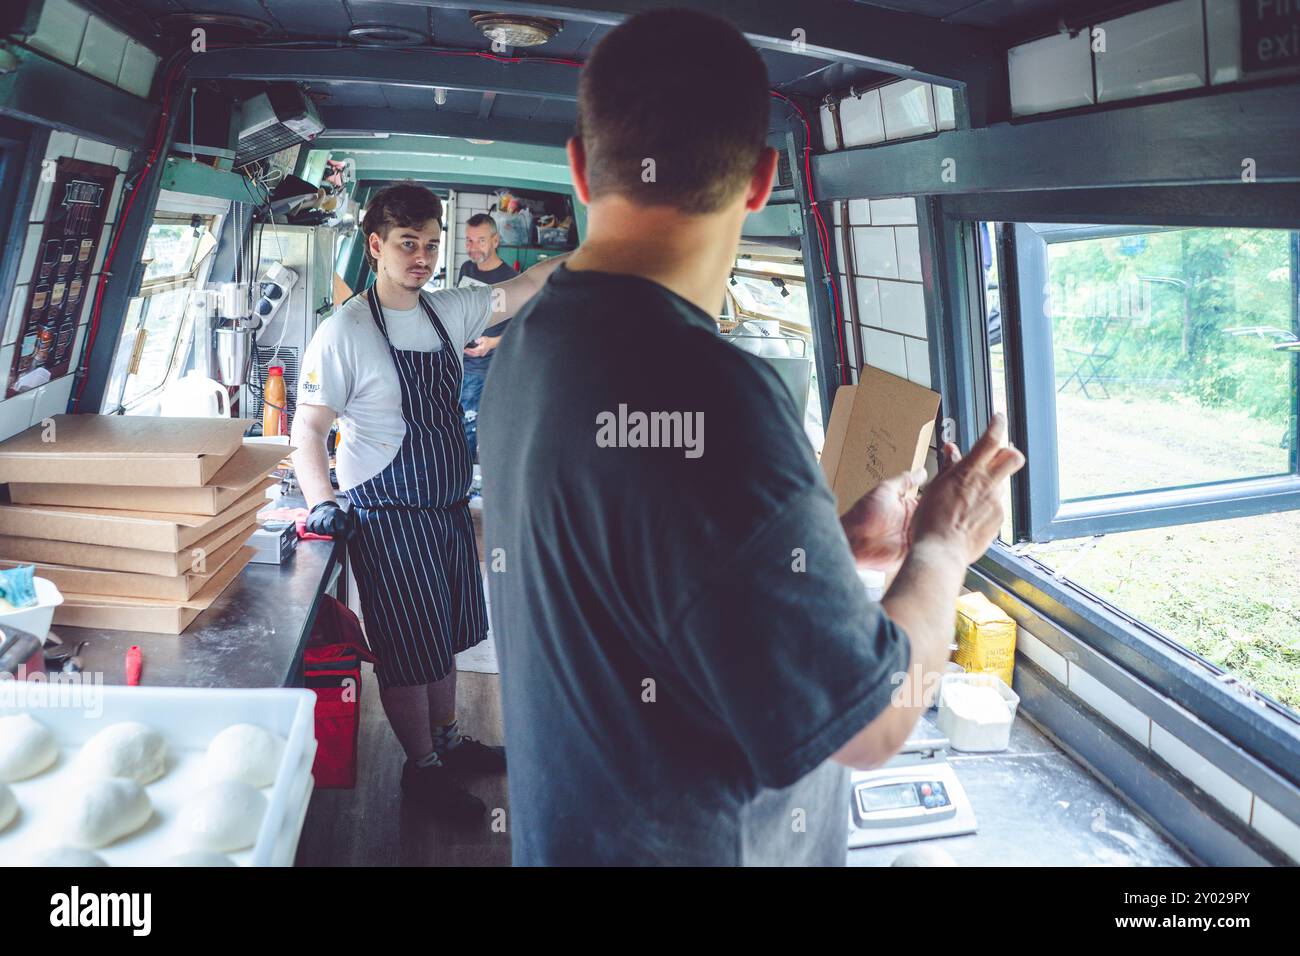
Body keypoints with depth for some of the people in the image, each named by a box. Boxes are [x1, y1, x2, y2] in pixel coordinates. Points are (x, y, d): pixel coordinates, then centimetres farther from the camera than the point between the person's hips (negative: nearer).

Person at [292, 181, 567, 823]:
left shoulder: (448, 313, 4)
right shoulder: (344, 333, -13)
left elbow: (529, 285, 2)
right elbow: (307, 429, -12)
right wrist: (321, 503, -23)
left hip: (449, 508, 7)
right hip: (389, 519, -6)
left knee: (445, 637, 20)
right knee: (409, 649, 5)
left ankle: (448, 739, 39)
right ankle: (422, 767, 24)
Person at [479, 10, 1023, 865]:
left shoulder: (525, 350, -4)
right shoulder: (705, 393, -32)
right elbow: (873, 721, -24)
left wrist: (841, 540, 11)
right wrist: (941, 546, -7)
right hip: (695, 842, -7)